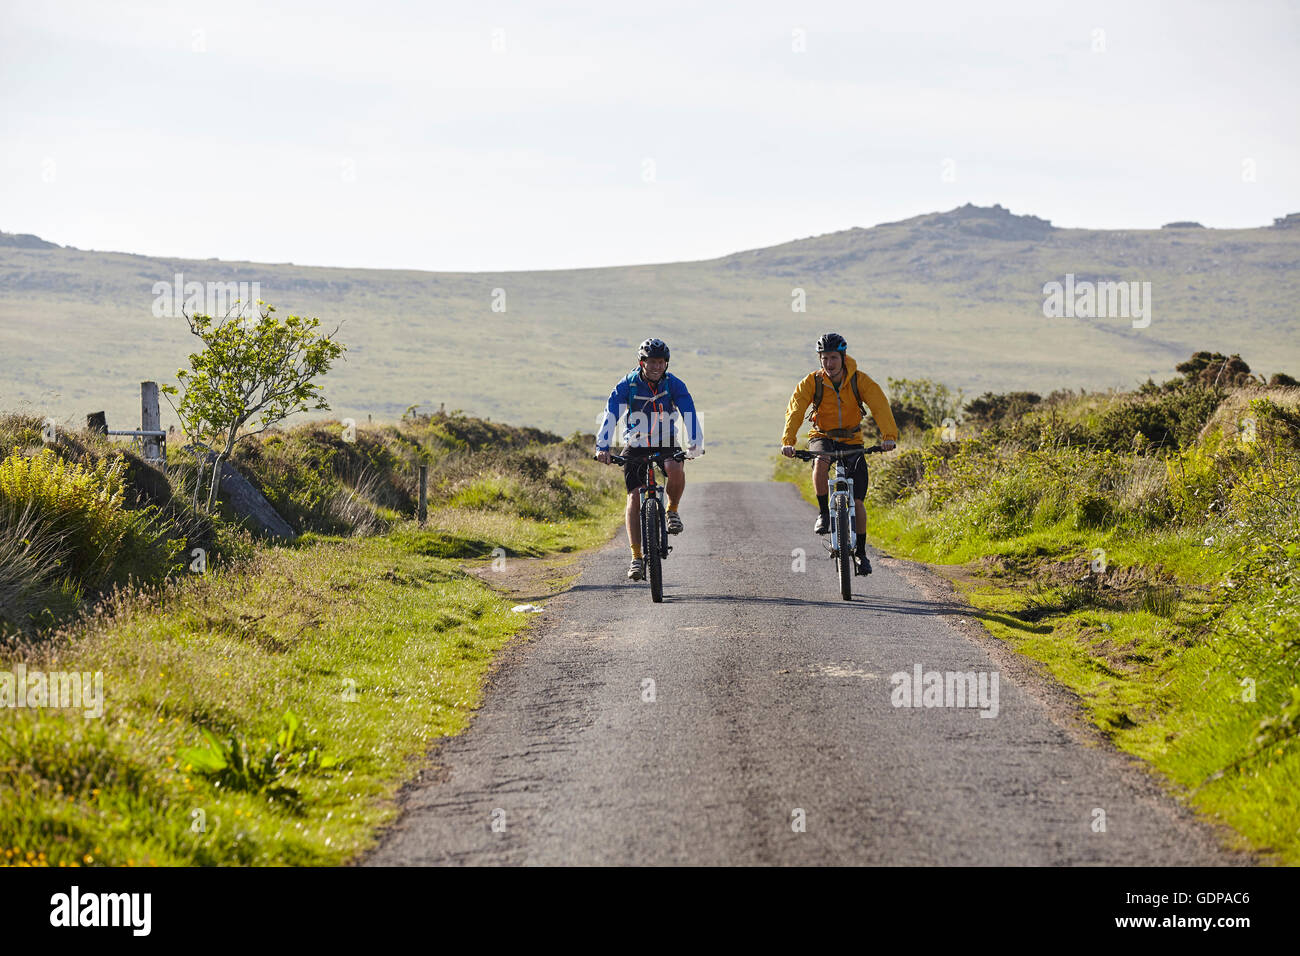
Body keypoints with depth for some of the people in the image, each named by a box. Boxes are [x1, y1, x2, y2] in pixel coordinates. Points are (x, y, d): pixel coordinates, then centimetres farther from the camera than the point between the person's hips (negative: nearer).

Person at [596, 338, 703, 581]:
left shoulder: (674, 385, -11)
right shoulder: (627, 385, -13)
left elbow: (689, 412, -23)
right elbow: (610, 414, -24)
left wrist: (694, 443, -40)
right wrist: (603, 447, -38)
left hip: (666, 444, 0)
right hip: (635, 447, 0)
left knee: (675, 469, -33)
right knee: (634, 497, -13)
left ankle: (672, 510, -3)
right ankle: (636, 558, -8)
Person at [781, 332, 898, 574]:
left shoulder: (859, 380, -14)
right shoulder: (812, 382, -13)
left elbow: (880, 406, -24)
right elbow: (795, 410, -21)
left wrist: (889, 436, -41)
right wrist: (788, 441, -37)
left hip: (851, 440, 0)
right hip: (822, 438, 0)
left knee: (857, 501, -5)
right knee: (820, 463, -37)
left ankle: (861, 552, 10)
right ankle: (823, 513, -16)